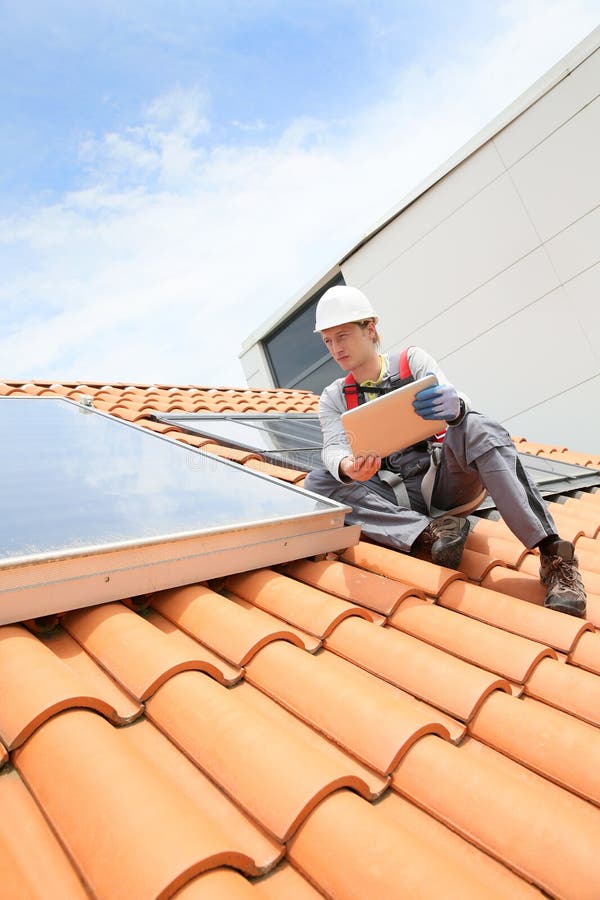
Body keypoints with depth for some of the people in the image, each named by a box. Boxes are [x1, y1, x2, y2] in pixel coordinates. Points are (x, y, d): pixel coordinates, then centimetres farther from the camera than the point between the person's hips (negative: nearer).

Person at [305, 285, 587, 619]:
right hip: (393, 499, 2)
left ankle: (553, 554, -35)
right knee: (317, 483, -22)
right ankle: (428, 534, -32)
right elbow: (334, 447, -9)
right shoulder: (333, 398, 10)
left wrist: (455, 408, -38)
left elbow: (461, 408, -11)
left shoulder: (413, 361, 5)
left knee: (479, 429, -31)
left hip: (441, 480, -1)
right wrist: (346, 468, -35)